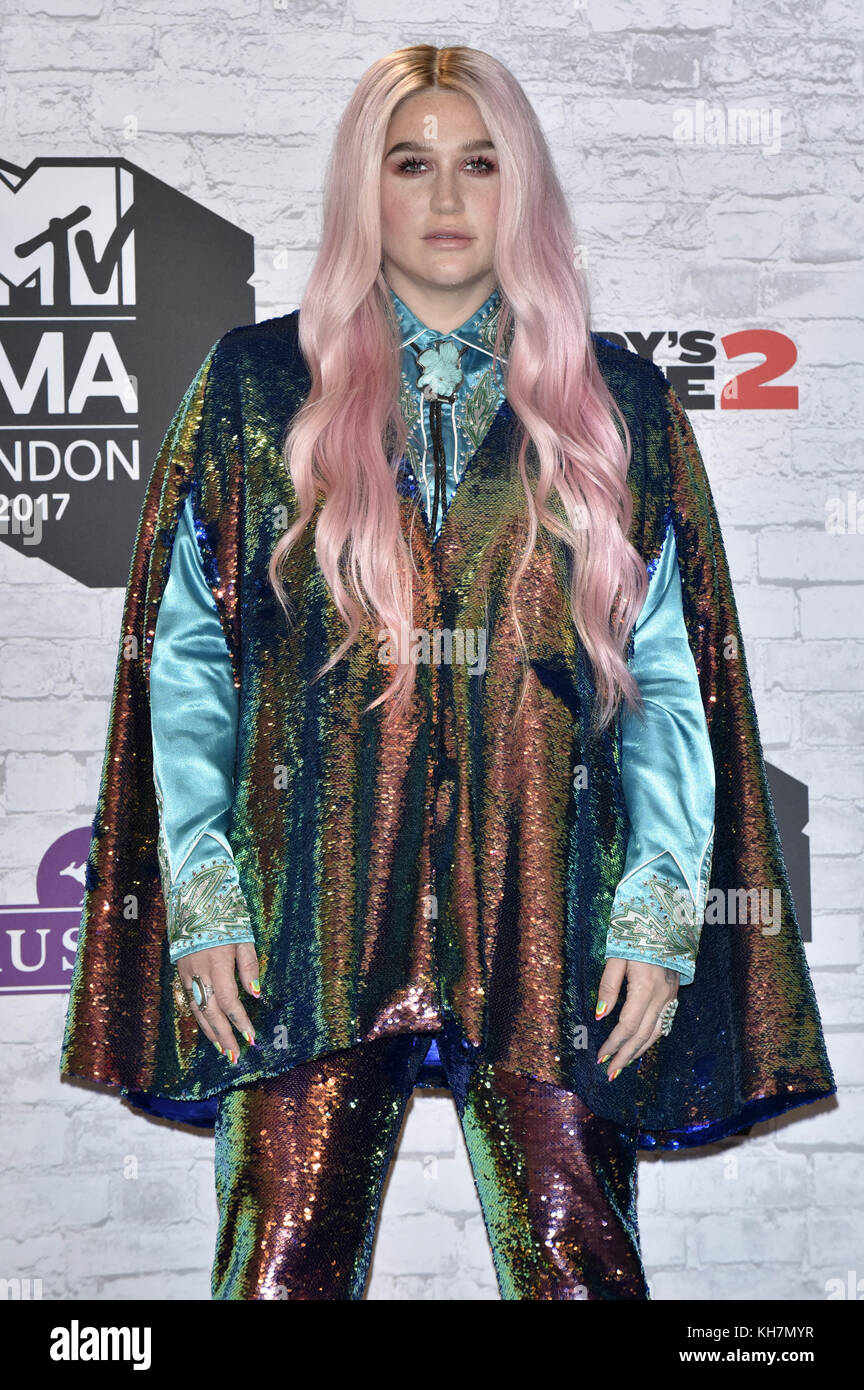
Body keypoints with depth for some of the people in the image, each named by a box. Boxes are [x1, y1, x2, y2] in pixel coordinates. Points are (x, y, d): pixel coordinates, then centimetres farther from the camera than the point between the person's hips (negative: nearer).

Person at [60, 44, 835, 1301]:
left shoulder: (618, 404, 10)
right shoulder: (259, 385, 8)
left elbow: (670, 683, 7)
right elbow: (183, 653, 6)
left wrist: (661, 911, -2)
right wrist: (202, 893, -2)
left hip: (550, 917, 1)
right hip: (311, 915, 0)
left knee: (582, 1263, 2)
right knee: (286, 1265, 2)